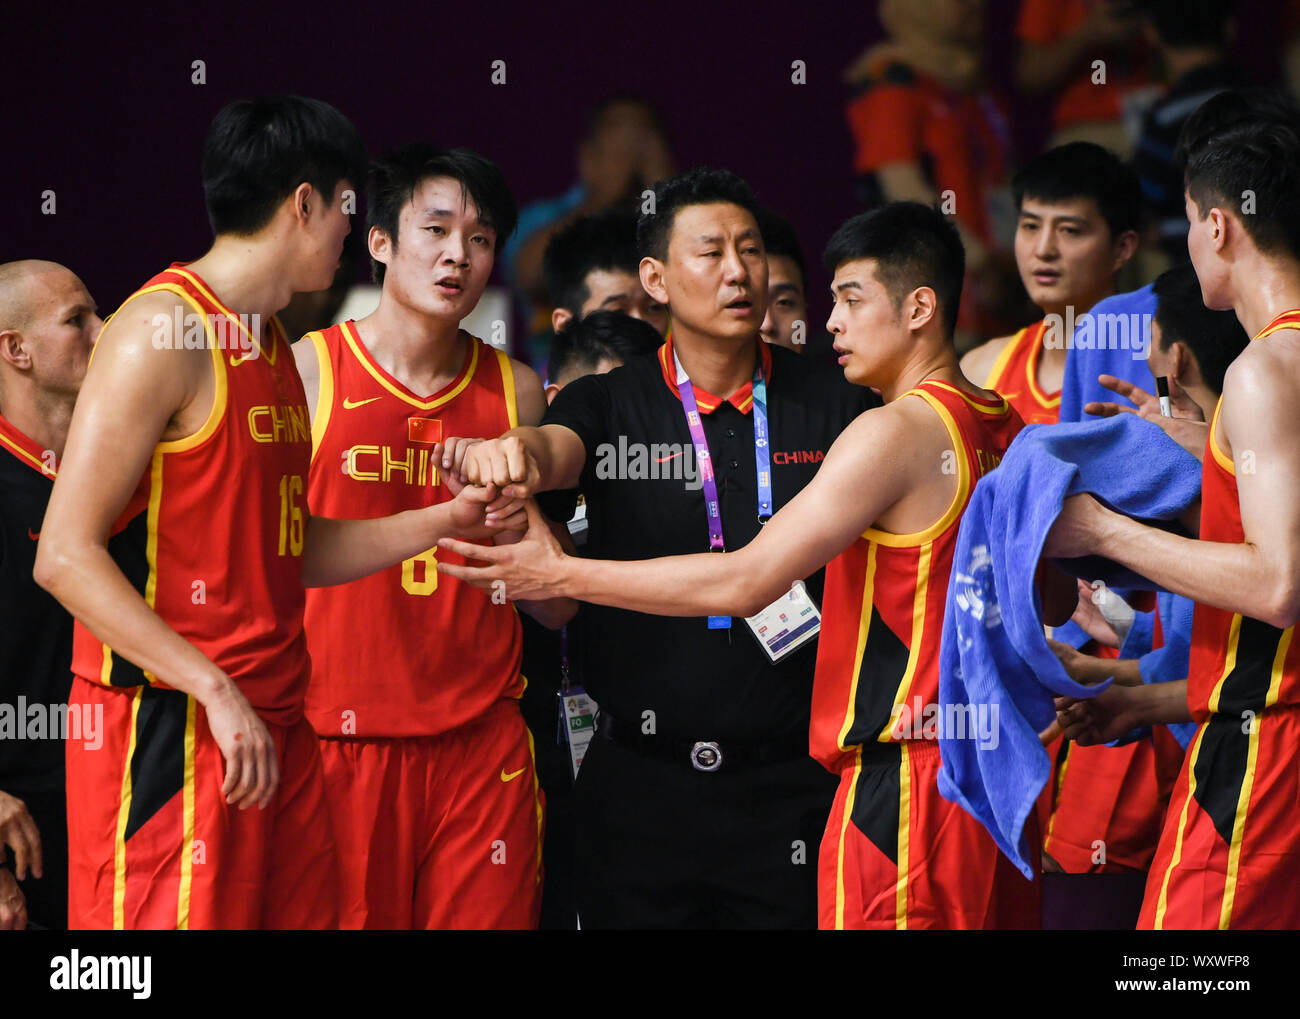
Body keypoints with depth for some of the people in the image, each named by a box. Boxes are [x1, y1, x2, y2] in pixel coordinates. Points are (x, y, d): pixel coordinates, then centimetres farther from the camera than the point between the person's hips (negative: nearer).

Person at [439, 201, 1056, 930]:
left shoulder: (895, 432, -13)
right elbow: (1054, 601, 25)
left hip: (903, 780, -9)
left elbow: (745, 582, -15)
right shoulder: (1006, 431, 13)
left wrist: (562, 574, -9)